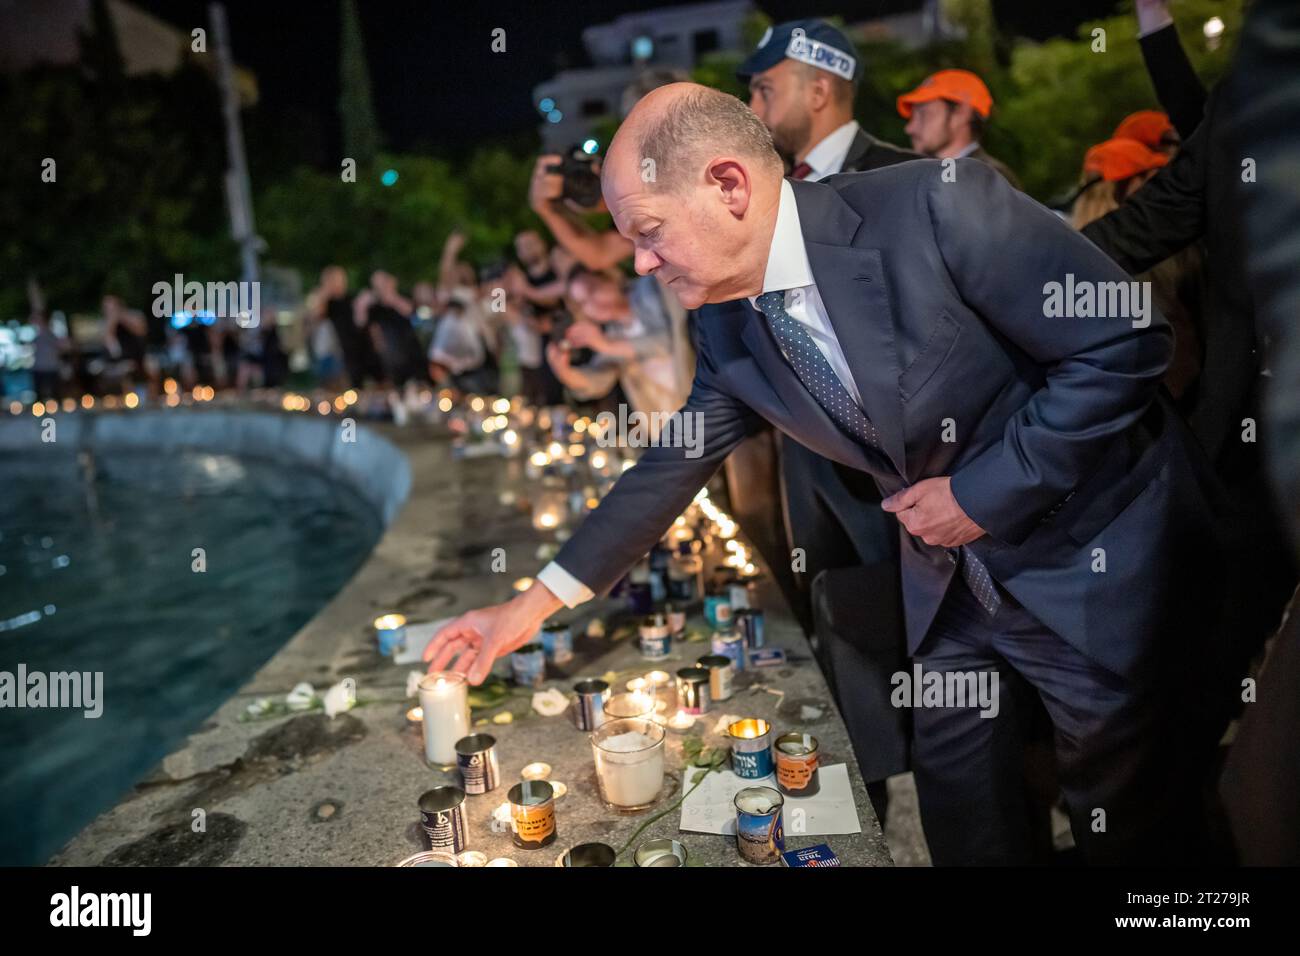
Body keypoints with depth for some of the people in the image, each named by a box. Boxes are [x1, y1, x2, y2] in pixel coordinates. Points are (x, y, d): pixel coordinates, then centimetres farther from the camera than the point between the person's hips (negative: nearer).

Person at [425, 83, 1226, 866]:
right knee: (963, 809, 20)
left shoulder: (937, 209, -26)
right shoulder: (730, 332, -7)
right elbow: (675, 464, 1)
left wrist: (982, 491, -21)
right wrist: (538, 600, 1)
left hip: (1094, 562, -4)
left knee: (1128, 816, 15)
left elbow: (1126, 344, -22)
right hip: (948, 577, 5)